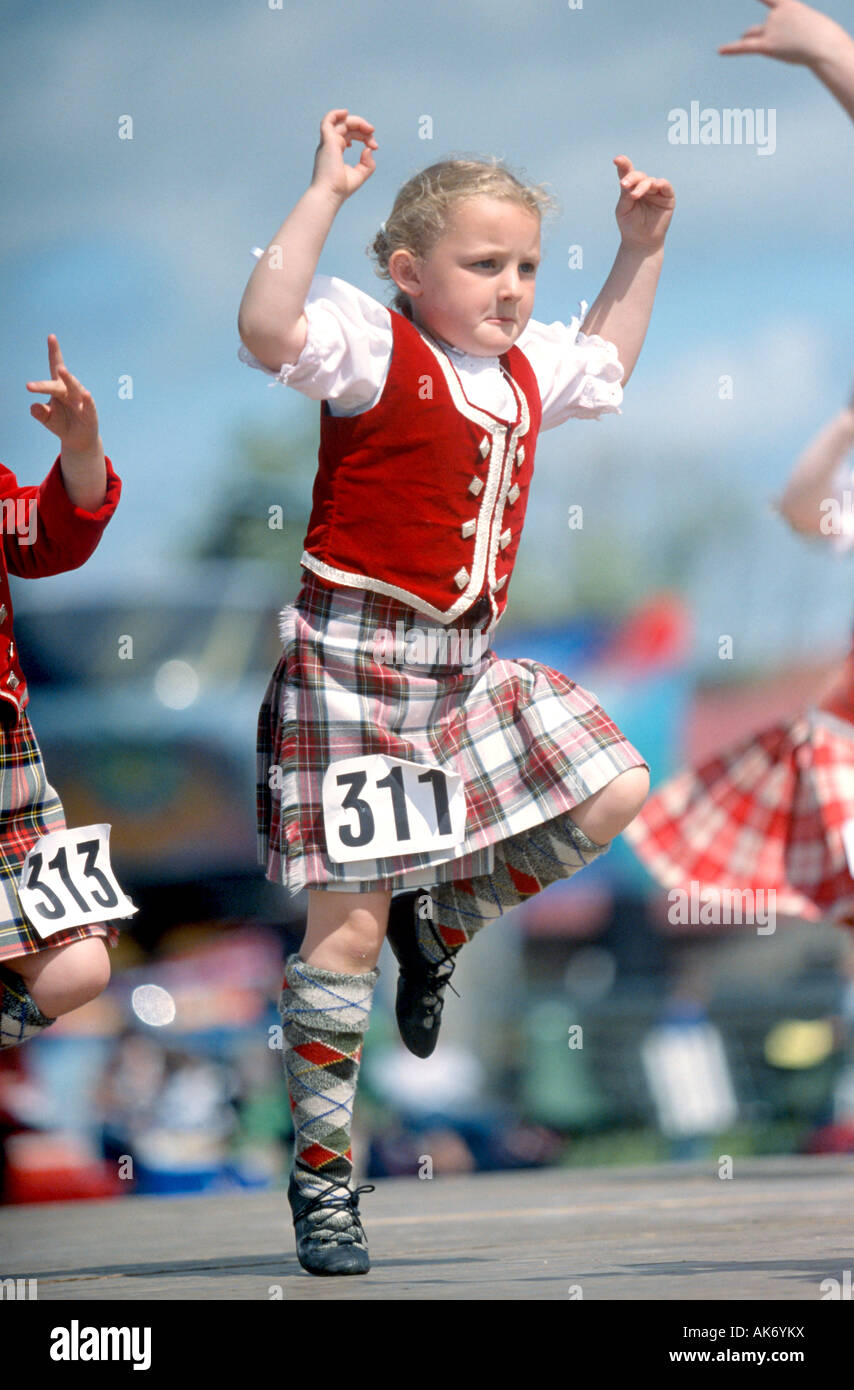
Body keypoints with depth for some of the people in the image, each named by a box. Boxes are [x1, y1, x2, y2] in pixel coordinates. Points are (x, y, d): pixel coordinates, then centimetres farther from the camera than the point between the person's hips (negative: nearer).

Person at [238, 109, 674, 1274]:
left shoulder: (523, 370, 12)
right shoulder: (374, 347, -12)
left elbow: (605, 364, 34)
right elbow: (267, 329, -32)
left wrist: (641, 251, 26)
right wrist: (326, 194, -30)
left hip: (467, 667, 8)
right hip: (354, 663, -8)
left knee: (614, 794, 1)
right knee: (349, 923, -7)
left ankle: (443, 921, 20)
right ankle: (320, 1174, 3)